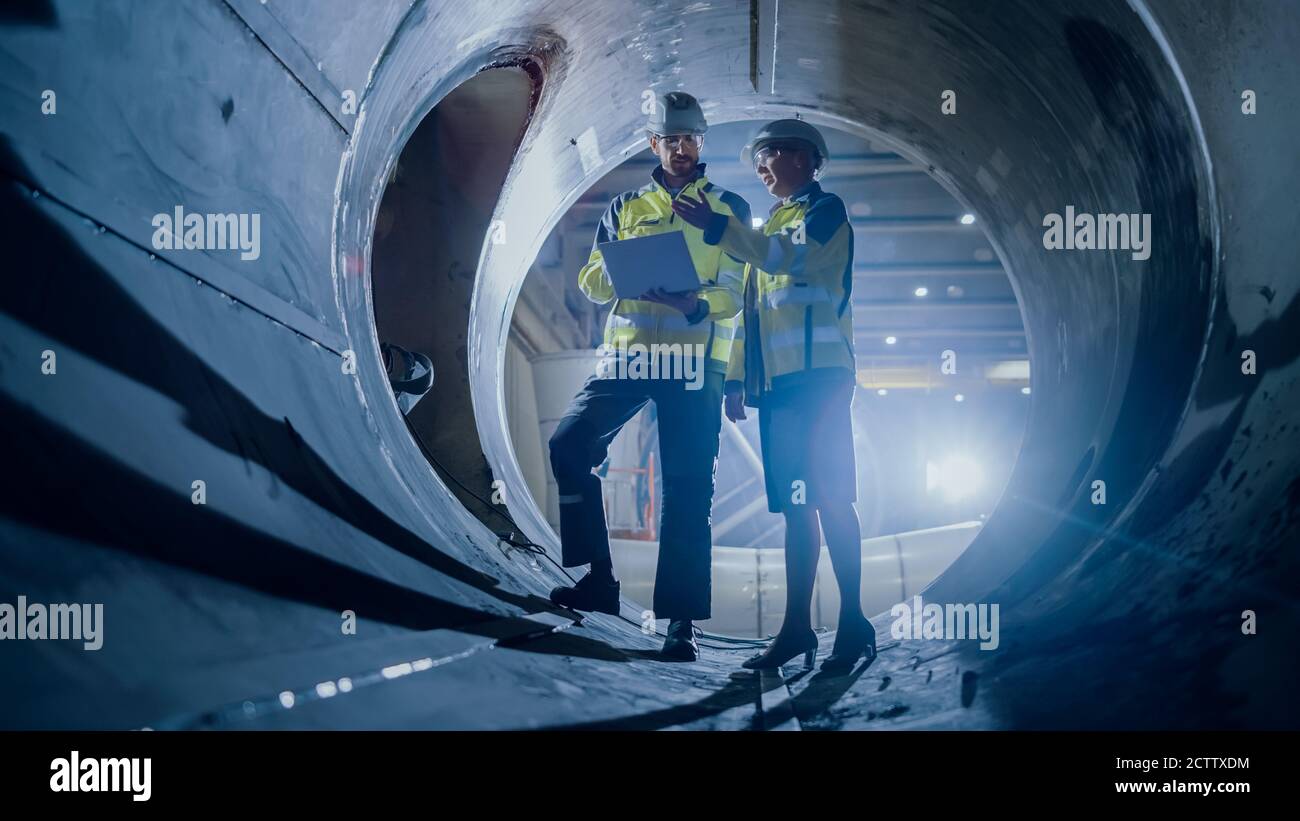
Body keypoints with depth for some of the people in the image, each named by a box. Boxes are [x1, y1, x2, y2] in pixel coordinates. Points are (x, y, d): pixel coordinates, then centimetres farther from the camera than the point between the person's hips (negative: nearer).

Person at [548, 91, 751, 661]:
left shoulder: (729, 209, 11)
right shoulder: (625, 207, 18)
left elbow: (742, 288, 0)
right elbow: (591, 280, 11)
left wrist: (698, 303, -21)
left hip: (694, 361, -2)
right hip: (627, 355, 3)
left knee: (688, 488, -4)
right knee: (570, 444, -15)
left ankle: (681, 620, 0)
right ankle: (597, 578, -4)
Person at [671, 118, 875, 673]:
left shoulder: (825, 210, 3)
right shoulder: (772, 228, 26)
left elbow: (794, 256, -19)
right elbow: (750, 309, 24)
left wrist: (718, 228, -26)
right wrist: (737, 377, 15)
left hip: (818, 377, -8)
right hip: (776, 383, 8)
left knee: (829, 498, -11)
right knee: (795, 504, 5)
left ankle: (853, 622, -8)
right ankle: (797, 627, 6)